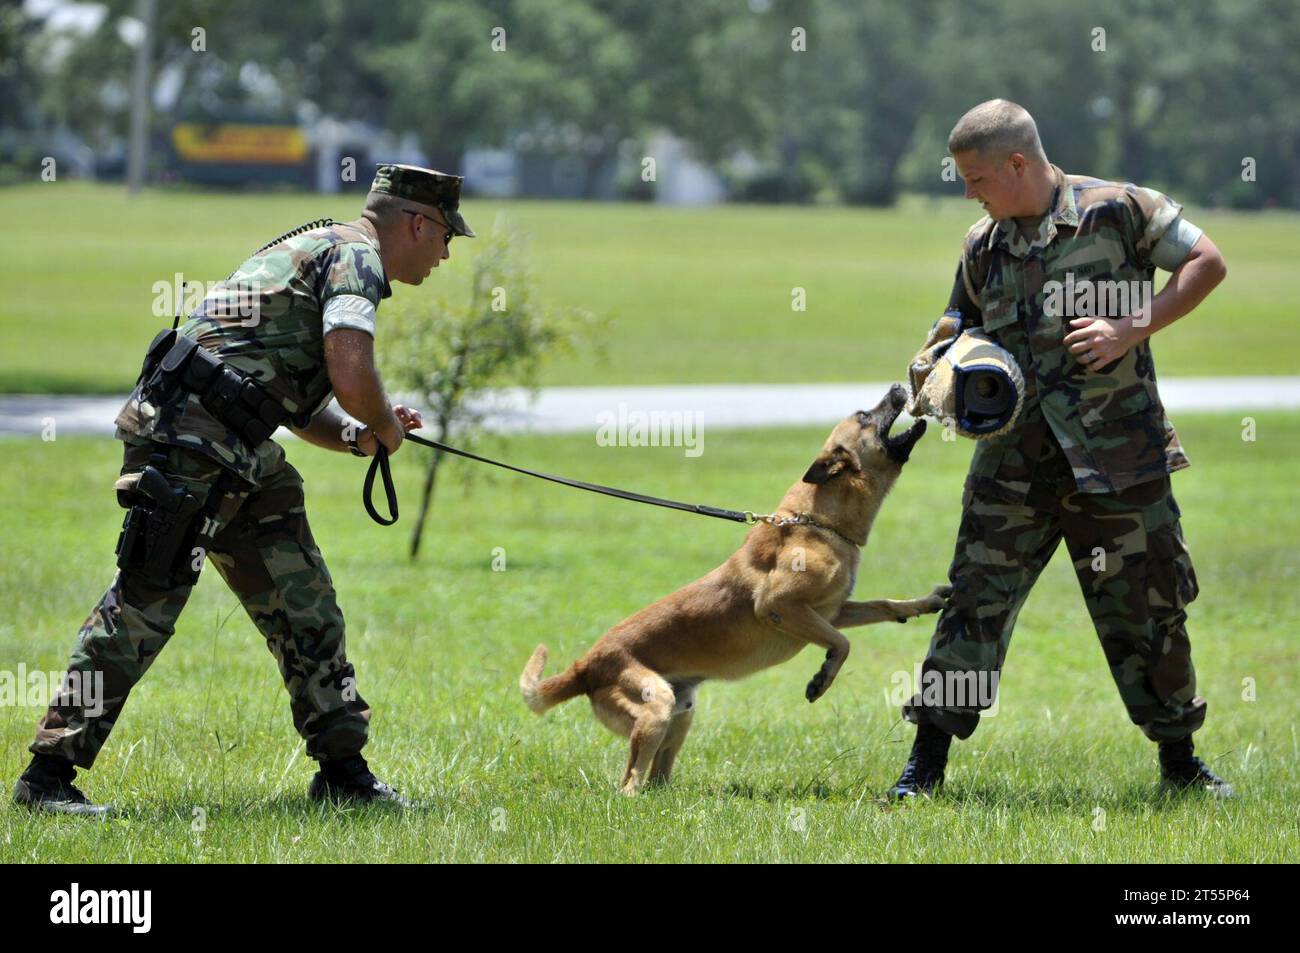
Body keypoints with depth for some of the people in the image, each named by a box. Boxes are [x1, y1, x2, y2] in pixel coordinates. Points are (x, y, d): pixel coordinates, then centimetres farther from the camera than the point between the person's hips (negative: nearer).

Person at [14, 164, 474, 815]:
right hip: (187, 442, -11)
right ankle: (49, 774, -9)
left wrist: (357, 436, 16)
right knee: (145, 604, -11)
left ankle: (343, 771, 15)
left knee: (305, 608, 10)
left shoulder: (316, 251, 26)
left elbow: (300, 409, 33)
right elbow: (351, 376, -19)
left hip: (241, 458, 11)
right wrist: (384, 428, 1)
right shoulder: (355, 257, -5)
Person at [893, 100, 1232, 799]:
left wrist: (1135, 327, -13)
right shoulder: (983, 248, 12)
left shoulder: (1116, 210, -4)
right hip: (1014, 456, 4)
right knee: (976, 599, -1)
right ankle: (927, 760, 3)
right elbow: (964, 330, 23)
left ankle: (1180, 761, 19)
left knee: (1146, 604, 5)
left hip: (1117, 450, -4)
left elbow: (1206, 263, -2)